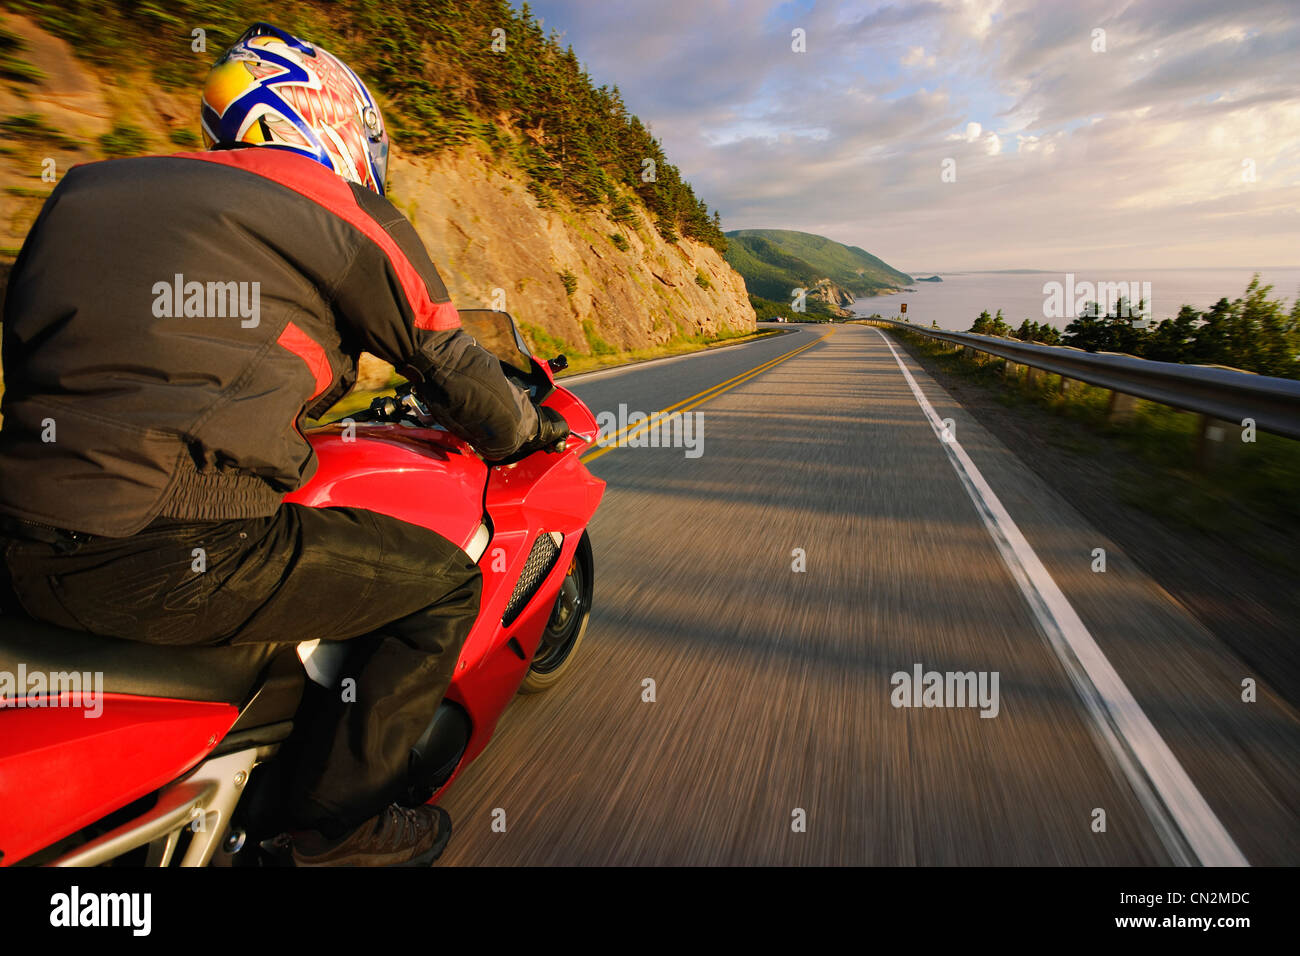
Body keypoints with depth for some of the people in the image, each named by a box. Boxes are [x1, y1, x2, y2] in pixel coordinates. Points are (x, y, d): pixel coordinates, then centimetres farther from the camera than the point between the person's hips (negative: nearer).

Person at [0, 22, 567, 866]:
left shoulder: (88, 186, 23)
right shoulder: (344, 212, 2)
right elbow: (449, 363, 3)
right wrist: (532, 430, 21)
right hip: (170, 555, -8)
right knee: (443, 582, 3)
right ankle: (342, 820, 10)